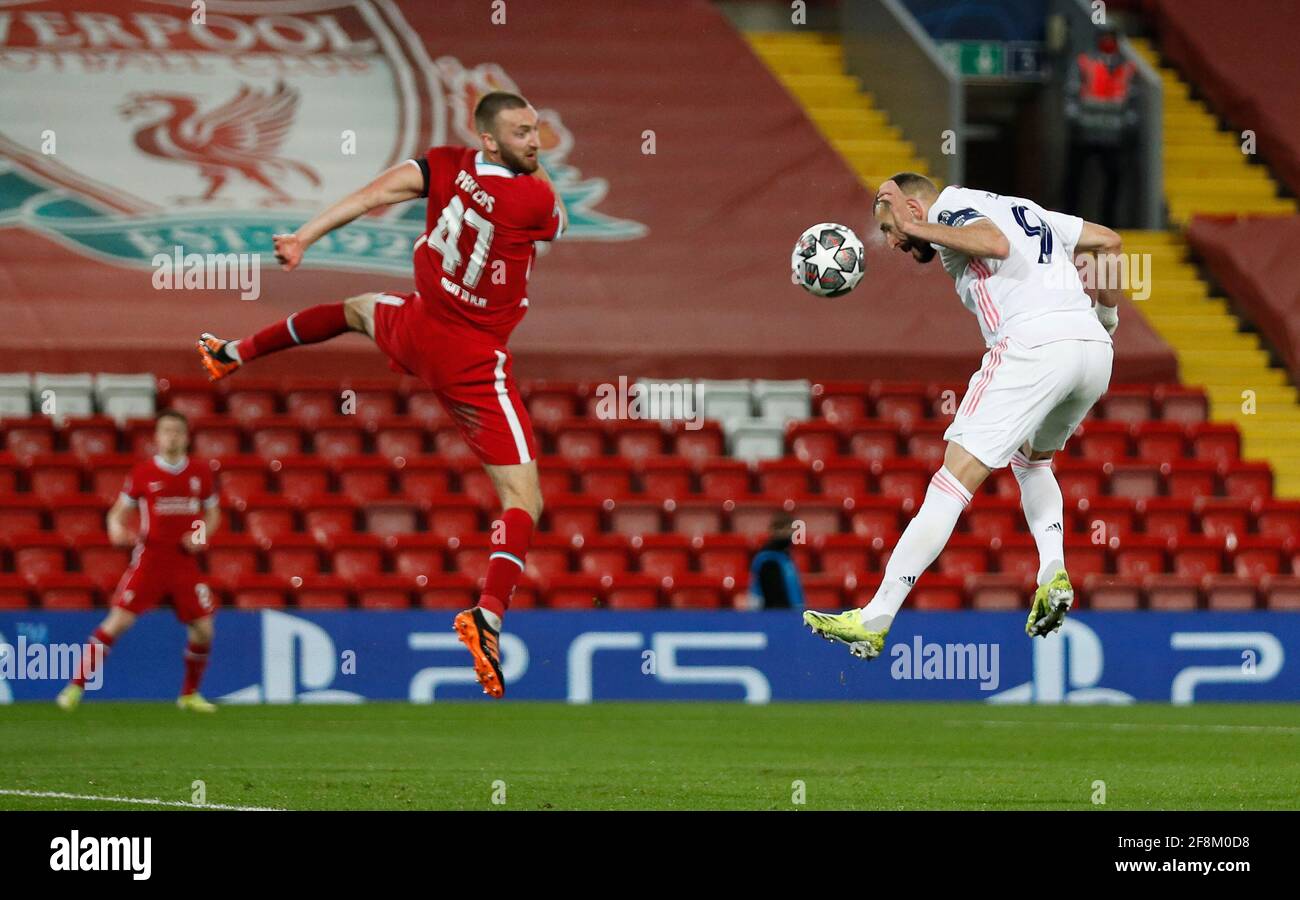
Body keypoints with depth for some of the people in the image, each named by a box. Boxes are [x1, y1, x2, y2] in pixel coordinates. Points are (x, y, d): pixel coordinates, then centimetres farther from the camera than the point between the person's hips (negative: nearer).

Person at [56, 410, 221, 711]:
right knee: (118, 620, -13)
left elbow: (213, 514, 16)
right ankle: (76, 686, -7)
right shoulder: (143, 473, -1)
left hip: (185, 560, 3)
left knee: (203, 628, -1)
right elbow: (118, 512, 5)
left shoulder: (201, 473, 5)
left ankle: (189, 694, 20)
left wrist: (202, 536, -4)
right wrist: (117, 529, -17)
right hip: (149, 558, -3)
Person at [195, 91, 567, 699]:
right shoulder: (537, 198, -18)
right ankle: (490, 613, -28)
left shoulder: (444, 165, -9)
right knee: (523, 499, -6)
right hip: (474, 364, -6)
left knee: (359, 309, 42)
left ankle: (234, 353, 51)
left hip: (416, 329, 6)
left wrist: (304, 237, -19)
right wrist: (534, 172, 20)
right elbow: (558, 227, 6)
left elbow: (371, 195, -19)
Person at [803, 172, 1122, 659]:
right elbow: (1108, 240, 31)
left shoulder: (949, 206, 6)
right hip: (1096, 349, 8)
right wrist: (1107, 315, 40)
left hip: (1034, 344, -8)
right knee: (1032, 459, 33)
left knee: (956, 476, -9)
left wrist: (917, 227, -9)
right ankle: (1053, 574, 9)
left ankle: (874, 620, -12)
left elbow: (996, 243, -16)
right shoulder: (1025, 209, 30)